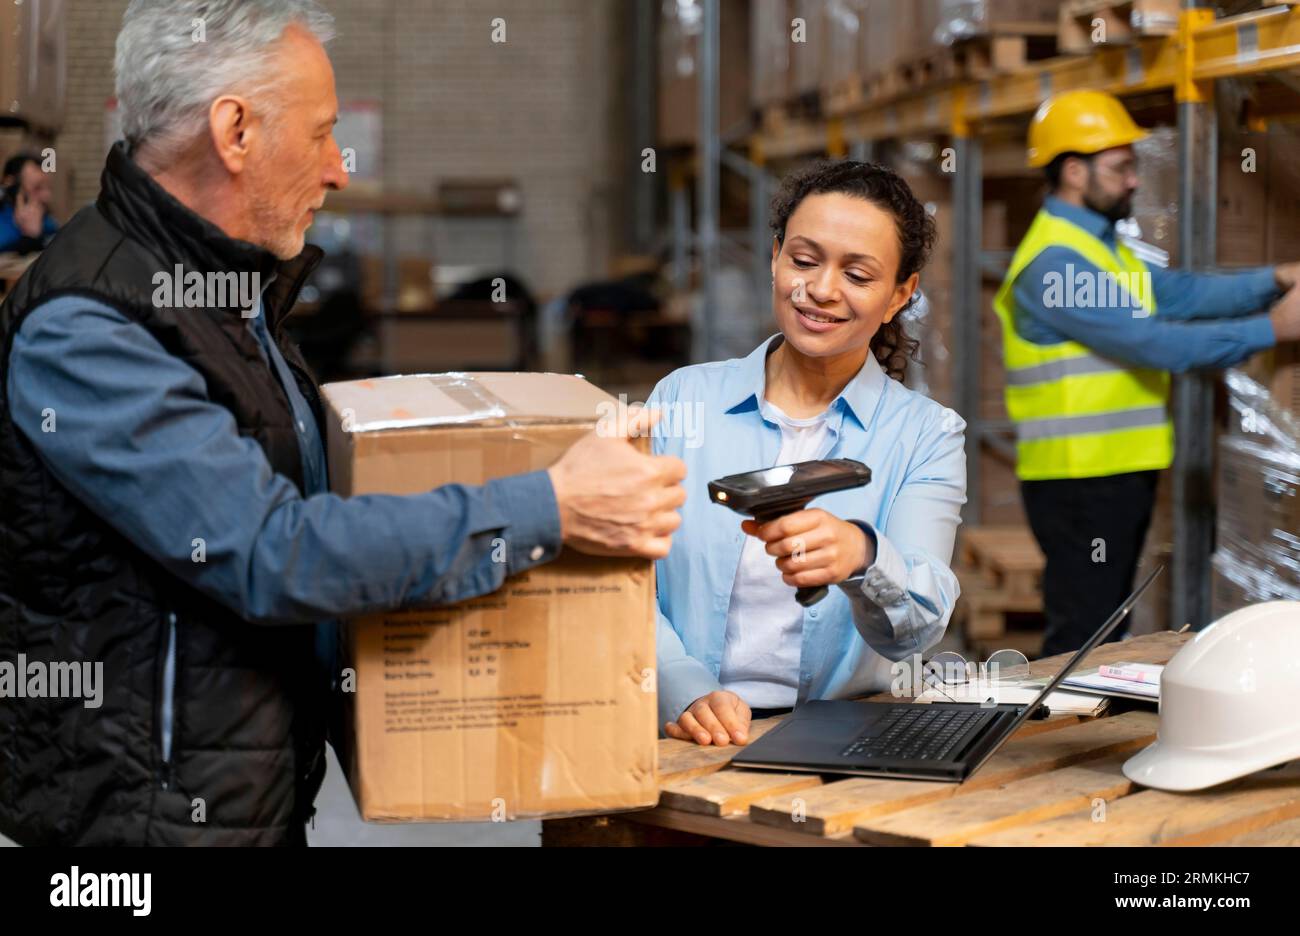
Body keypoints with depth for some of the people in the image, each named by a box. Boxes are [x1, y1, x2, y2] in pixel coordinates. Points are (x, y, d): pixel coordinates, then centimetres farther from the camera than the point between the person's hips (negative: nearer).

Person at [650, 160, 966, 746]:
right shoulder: (682, 400, 8)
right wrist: (686, 693, -18)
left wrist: (859, 557, -33)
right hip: (682, 740, 0)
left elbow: (918, 625, -11)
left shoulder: (926, 435, 5)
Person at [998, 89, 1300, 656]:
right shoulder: (1053, 262, -17)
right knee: (1078, 637, -7)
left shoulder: (1104, 247, 17)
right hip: (1078, 478, -10)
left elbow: (1183, 293, 9)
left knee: (1103, 635, 15)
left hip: (1123, 475, 10)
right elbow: (1152, 341, -23)